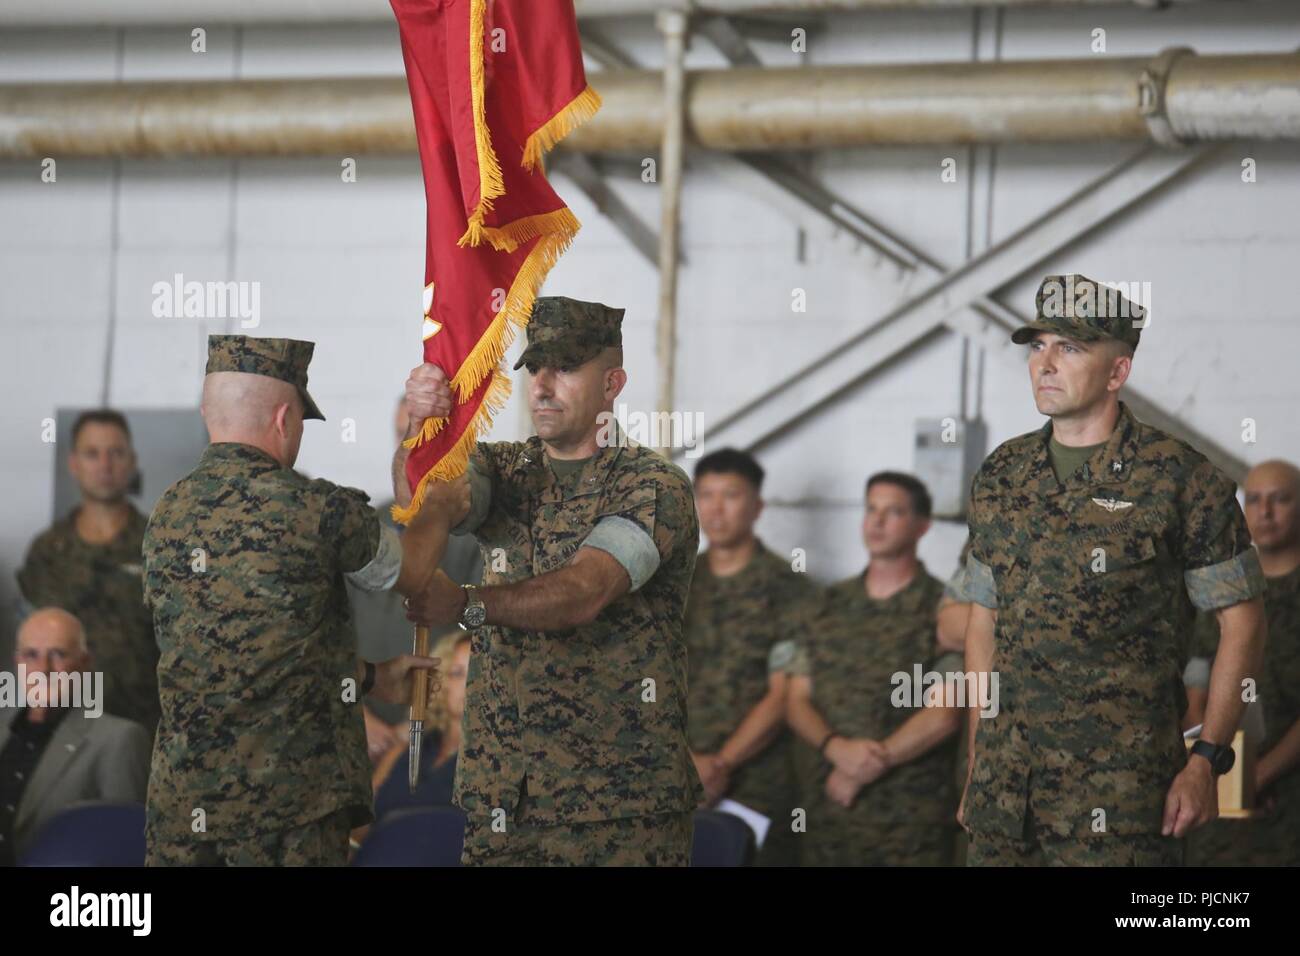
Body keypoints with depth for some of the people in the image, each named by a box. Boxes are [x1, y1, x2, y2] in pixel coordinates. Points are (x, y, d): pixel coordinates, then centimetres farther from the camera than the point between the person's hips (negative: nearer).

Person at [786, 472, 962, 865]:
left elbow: (944, 715, -10)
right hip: (830, 812, 4)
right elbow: (798, 700, 10)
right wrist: (838, 748, -11)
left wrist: (862, 772, -9)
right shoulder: (831, 606, 13)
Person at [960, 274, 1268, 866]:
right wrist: (975, 768, 14)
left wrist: (1207, 761, -8)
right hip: (1006, 783, 5)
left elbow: (1241, 620, -2)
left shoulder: (1178, 478, -4)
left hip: (1122, 789, -5)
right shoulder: (1001, 478, 12)